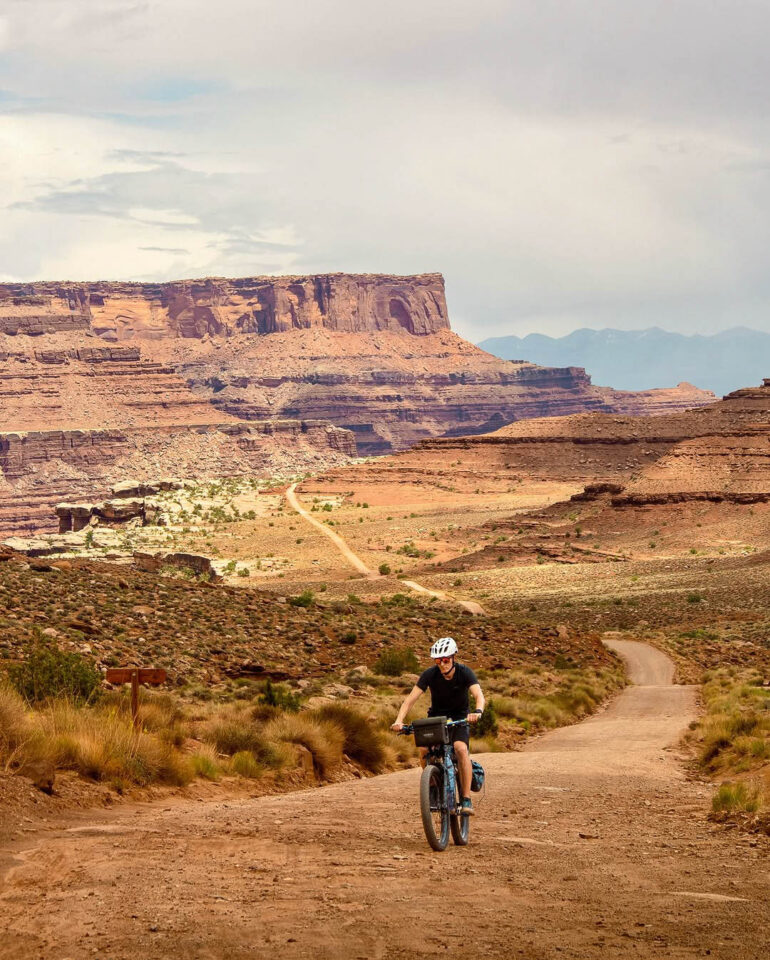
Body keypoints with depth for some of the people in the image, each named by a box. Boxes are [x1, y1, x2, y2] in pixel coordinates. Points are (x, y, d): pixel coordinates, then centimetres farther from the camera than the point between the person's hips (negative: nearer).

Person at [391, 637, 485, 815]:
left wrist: (477, 711, -56)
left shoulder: (464, 673, -20)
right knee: (423, 749, -24)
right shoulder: (430, 674, -17)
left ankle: (466, 799, -25)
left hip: (459, 718, -2)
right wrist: (399, 721, -38)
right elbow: (411, 698, -22)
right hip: (437, 717, 2)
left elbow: (479, 695, -33)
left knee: (461, 748, -29)